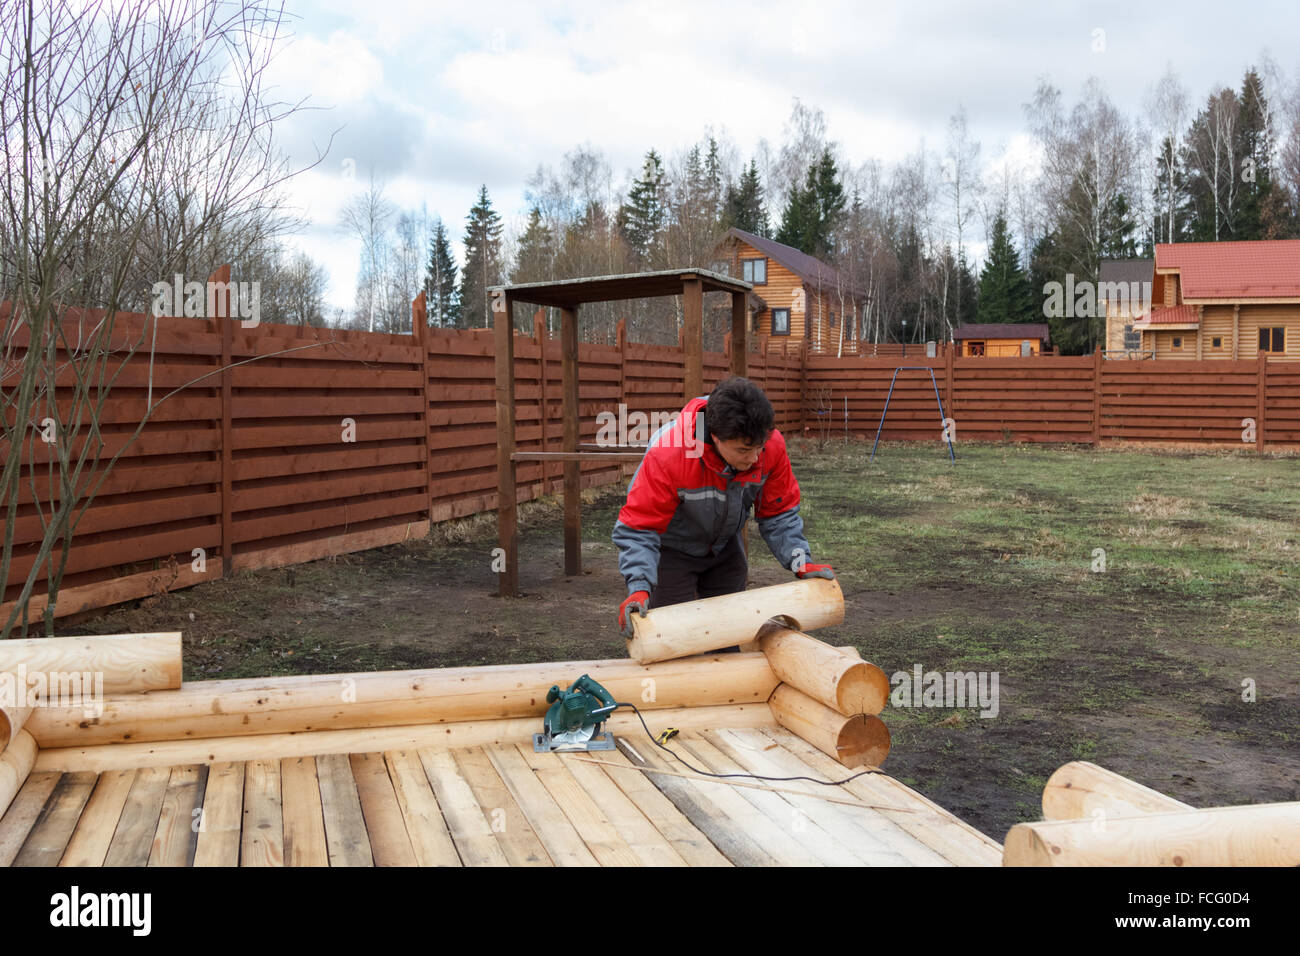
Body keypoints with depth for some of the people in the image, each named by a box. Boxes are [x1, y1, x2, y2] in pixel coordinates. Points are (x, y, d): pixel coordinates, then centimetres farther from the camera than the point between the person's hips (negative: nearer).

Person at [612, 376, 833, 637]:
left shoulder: (771, 446, -24)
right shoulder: (668, 455, -38)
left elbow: (778, 514, -9)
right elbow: (637, 530, -32)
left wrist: (800, 562, -19)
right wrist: (639, 588, -44)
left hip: (725, 546, 5)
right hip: (671, 550, -4)